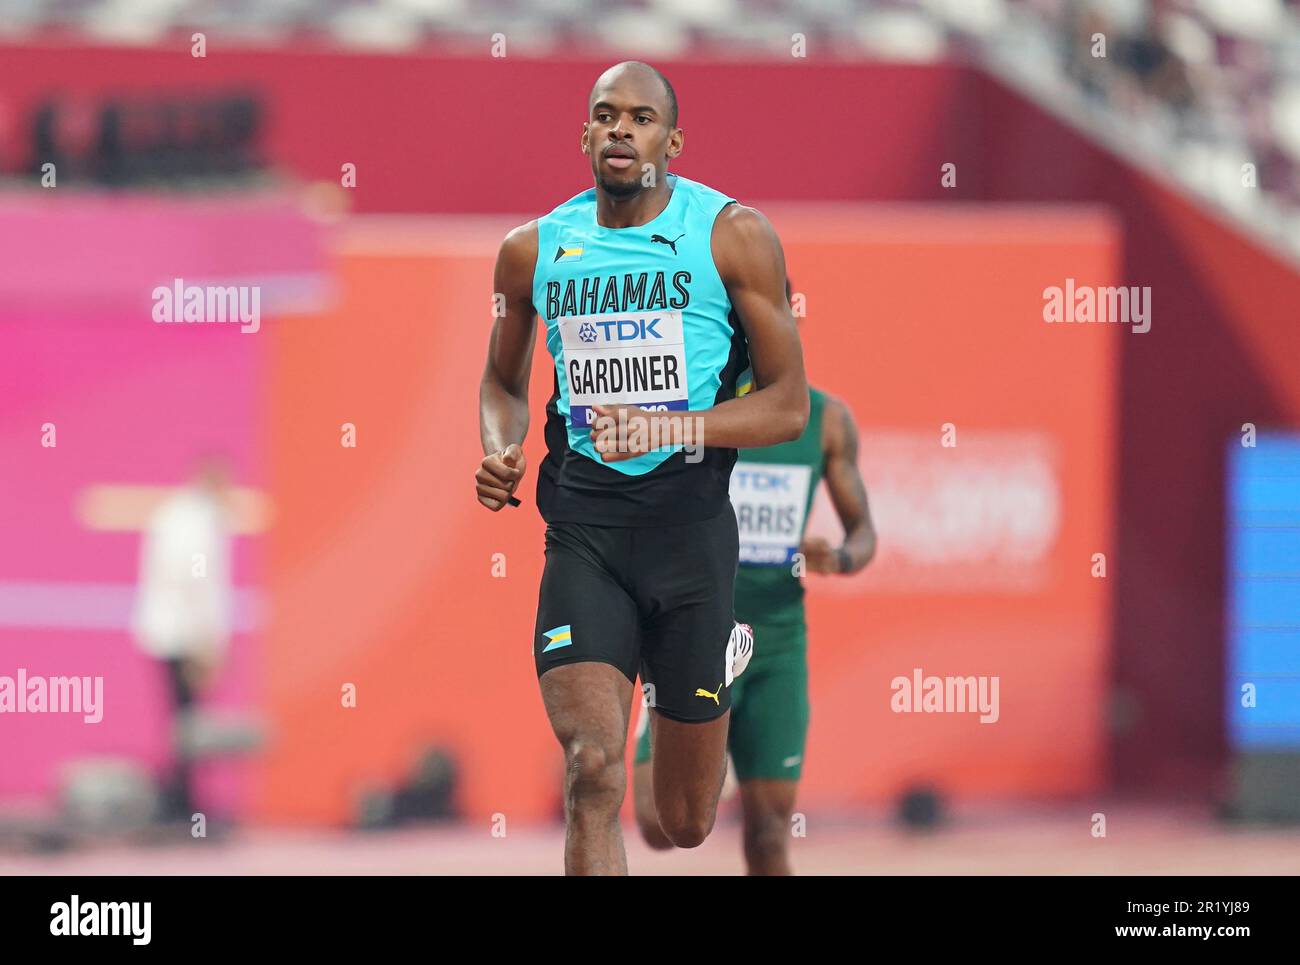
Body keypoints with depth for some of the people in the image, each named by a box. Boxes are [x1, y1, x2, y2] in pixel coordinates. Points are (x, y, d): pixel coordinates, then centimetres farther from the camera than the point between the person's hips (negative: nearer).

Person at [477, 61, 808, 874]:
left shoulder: (733, 236, -2)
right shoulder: (534, 250, 6)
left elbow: (789, 406, -3)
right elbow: (504, 382, 22)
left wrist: (673, 426, -18)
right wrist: (501, 453, 0)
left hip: (691, 525, -1)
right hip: (584, 531, 1)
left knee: (686, 822, 11)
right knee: (593, 770, -20)